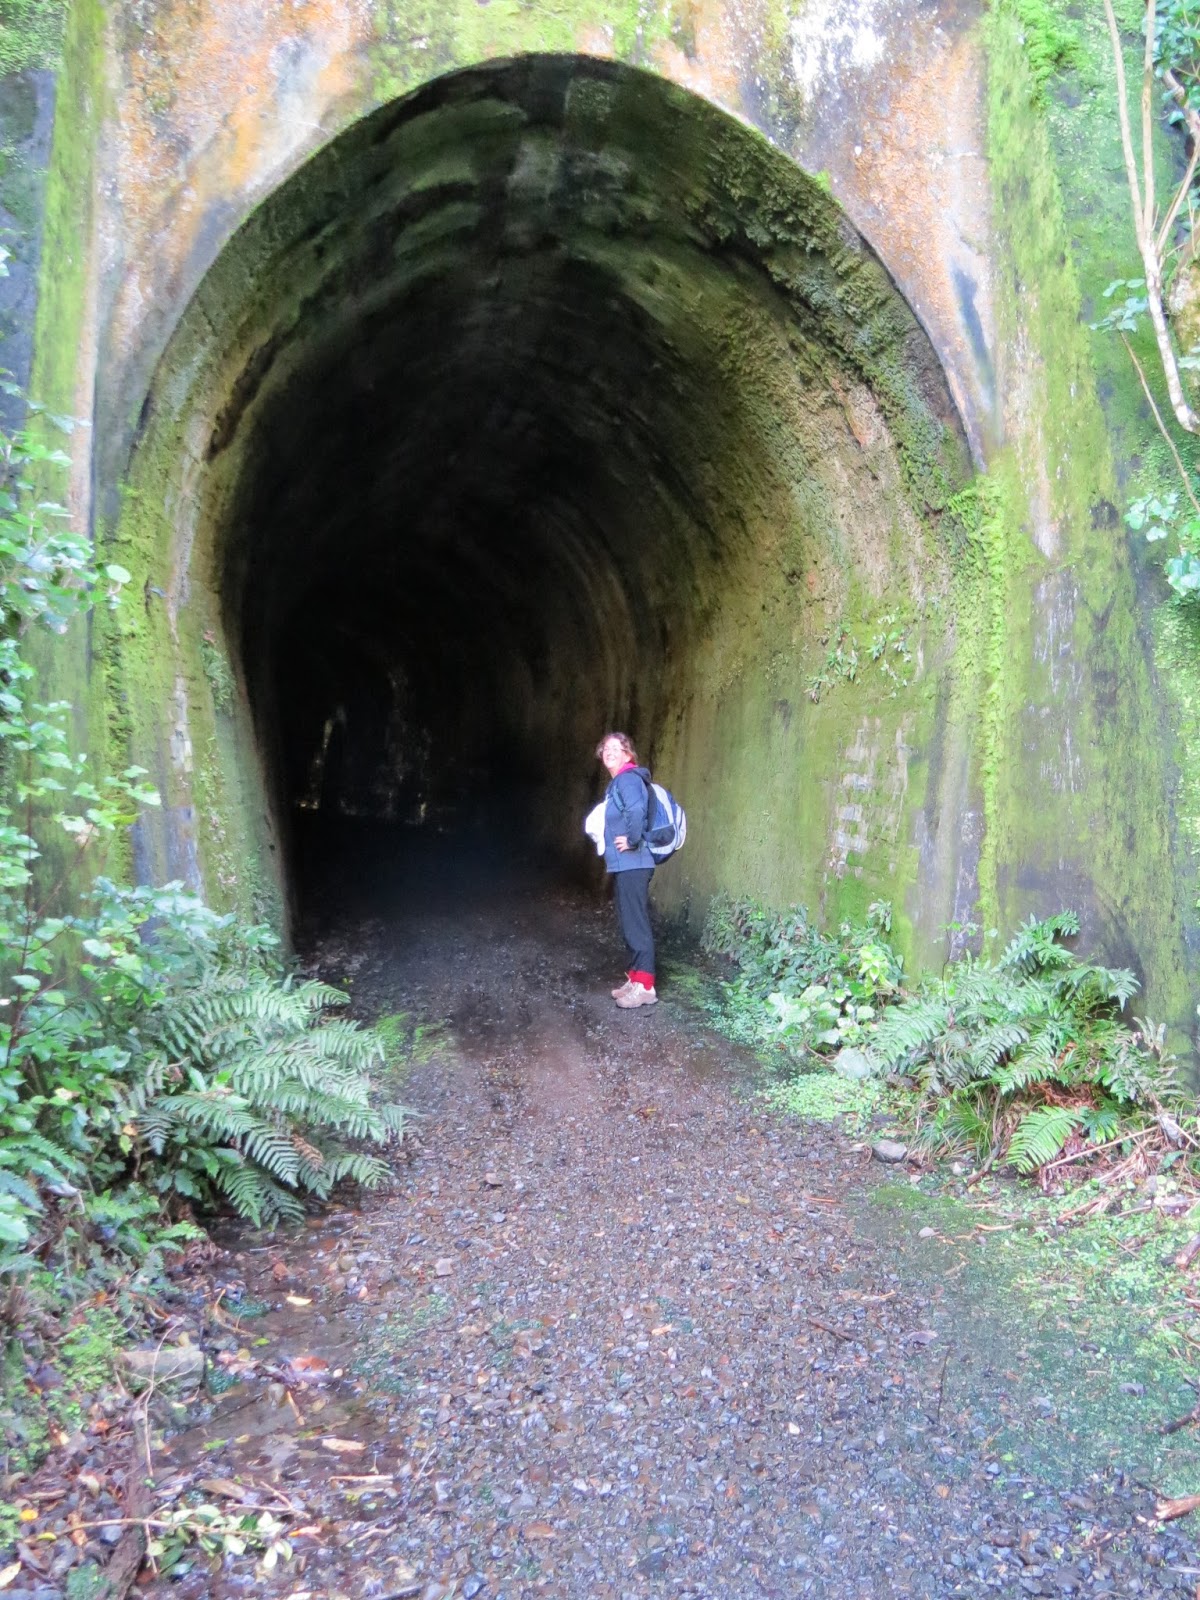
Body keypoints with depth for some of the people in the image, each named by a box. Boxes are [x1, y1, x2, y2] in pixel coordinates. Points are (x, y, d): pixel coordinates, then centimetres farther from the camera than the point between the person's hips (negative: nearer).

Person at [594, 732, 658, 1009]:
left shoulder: (628, 779, -13)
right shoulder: (617, 782, 18)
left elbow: (636, 810, -32)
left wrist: (633, 841, -23)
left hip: (632, 864, -11)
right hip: (623, 864, 11)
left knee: (636, 924, -8)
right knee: (629, 923, 15)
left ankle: (645, 985, -5)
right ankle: (635, 979, 22)